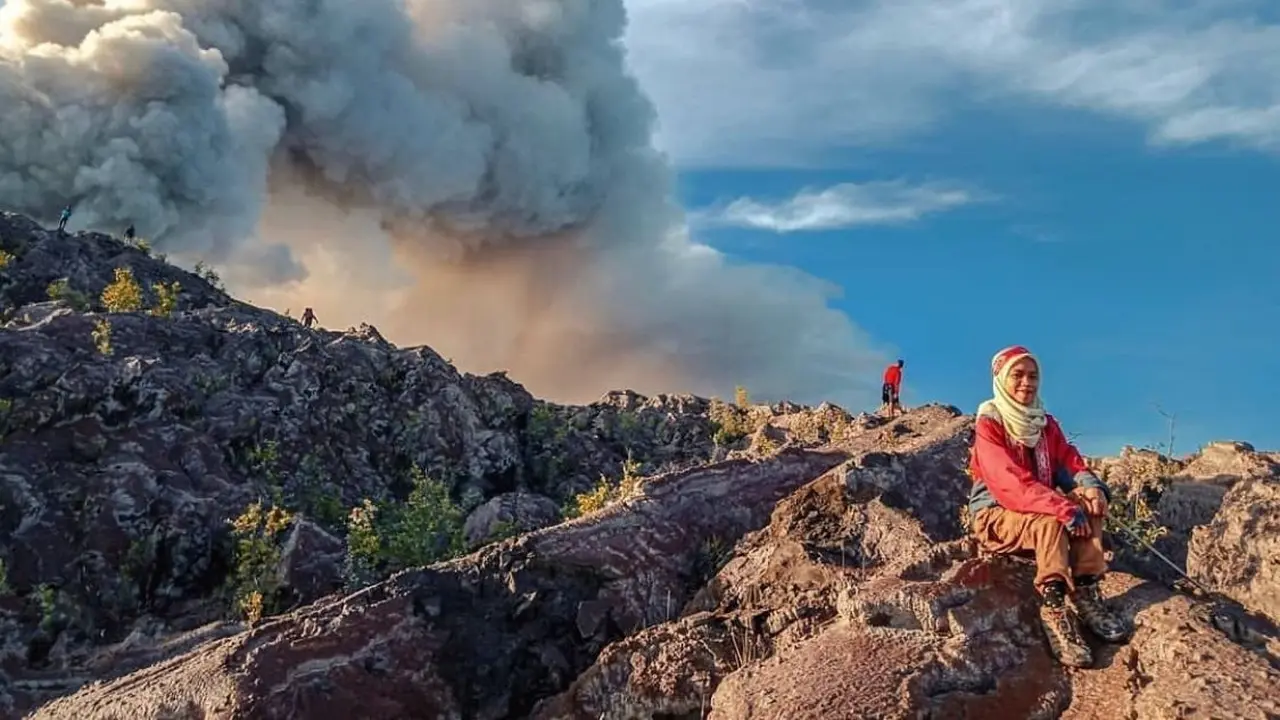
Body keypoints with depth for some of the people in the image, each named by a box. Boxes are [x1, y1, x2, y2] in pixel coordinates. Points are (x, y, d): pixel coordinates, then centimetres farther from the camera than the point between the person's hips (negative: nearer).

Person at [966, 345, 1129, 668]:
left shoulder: (1045, 423, 9)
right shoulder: (989, 424, -13)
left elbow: (1070, 463, 1)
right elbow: (1011, 483, -24)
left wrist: (1092, 486, -23)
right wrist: (1063, 509, -33)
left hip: (1040, 508, 6)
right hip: (997, 515, -6)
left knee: (1089, 504, -20)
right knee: (1049, 523, -34)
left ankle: (1086, 593, -26)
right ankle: (1055, 610, -42)